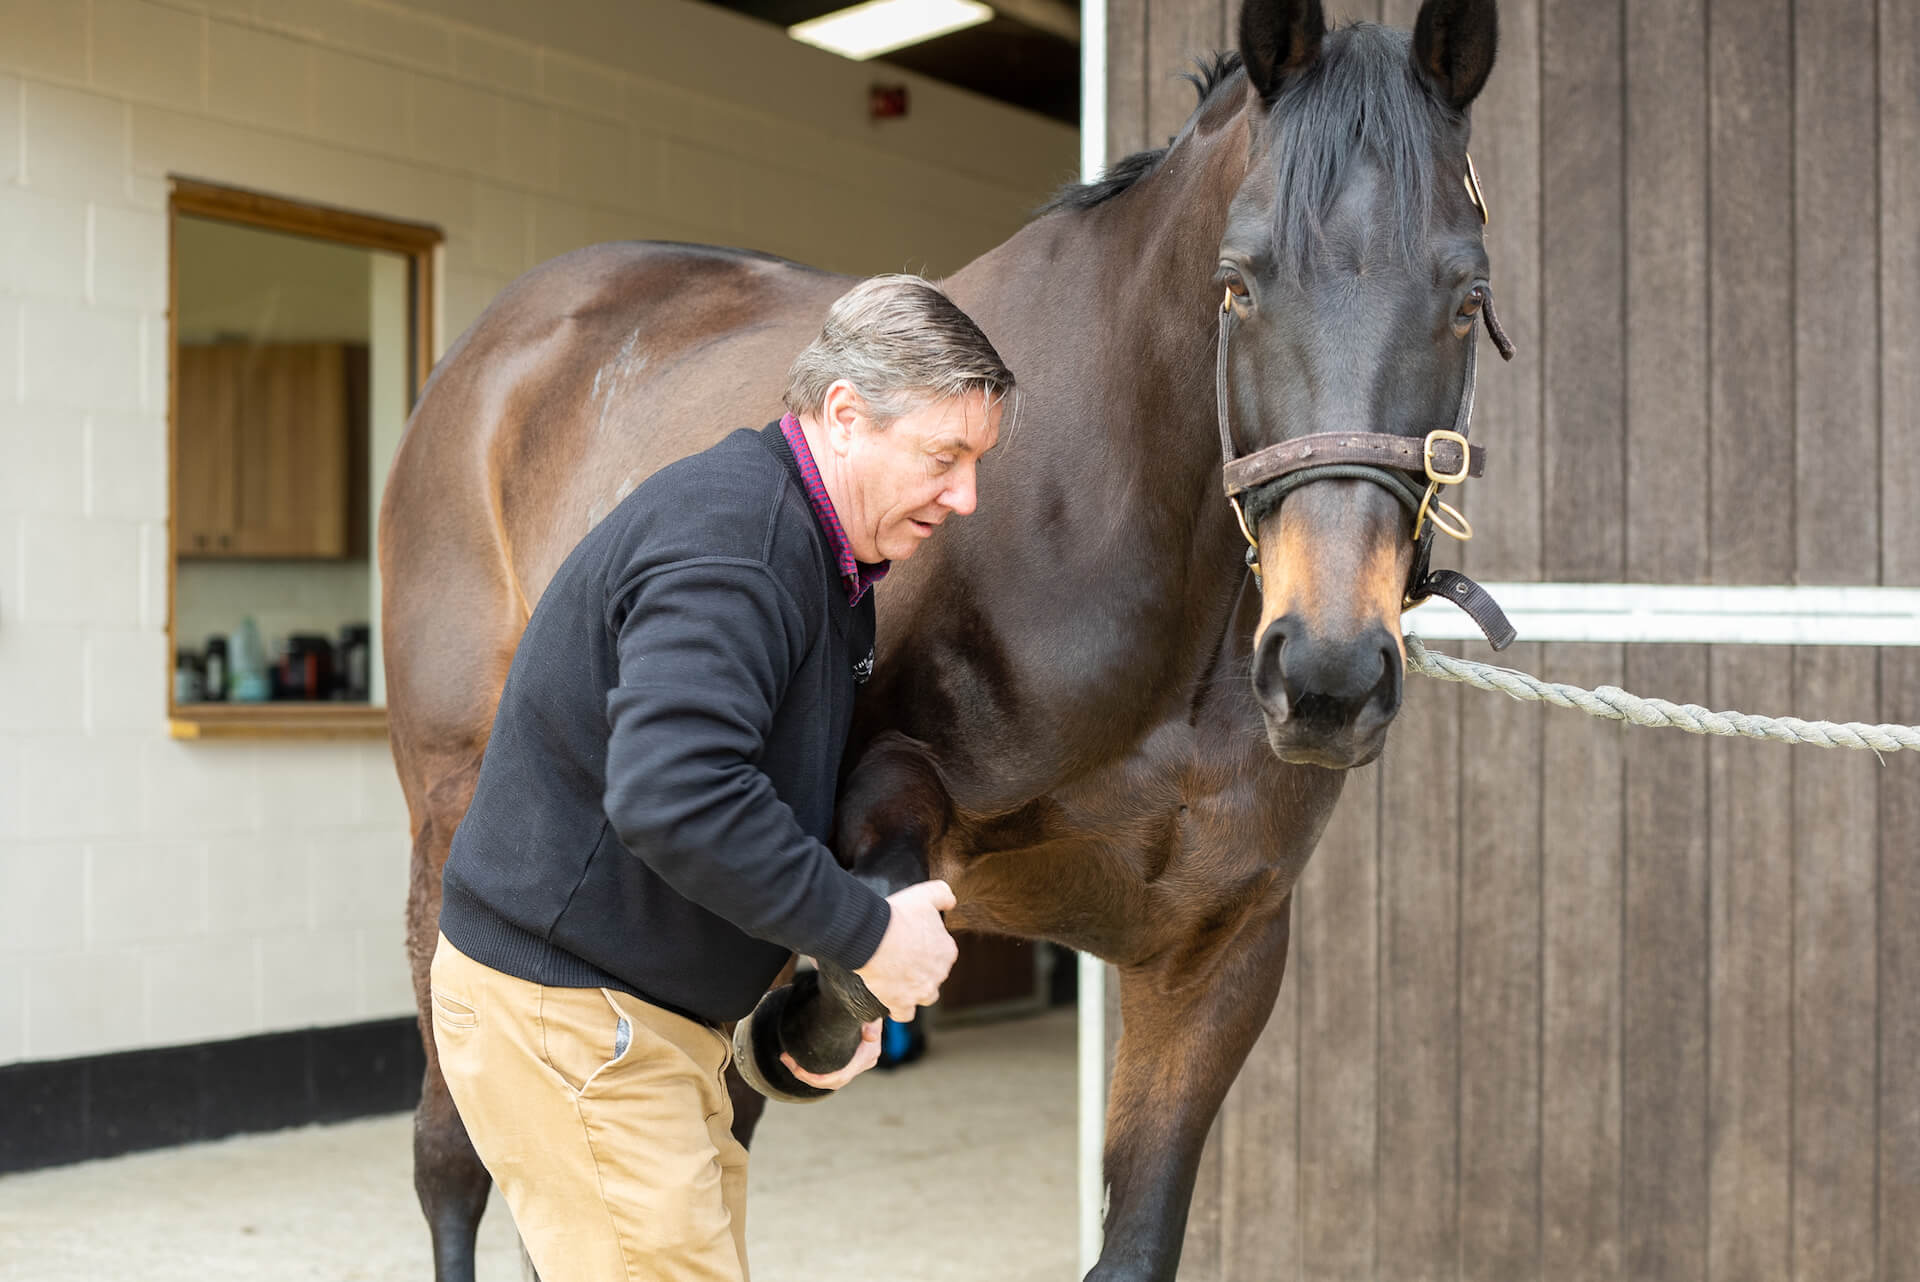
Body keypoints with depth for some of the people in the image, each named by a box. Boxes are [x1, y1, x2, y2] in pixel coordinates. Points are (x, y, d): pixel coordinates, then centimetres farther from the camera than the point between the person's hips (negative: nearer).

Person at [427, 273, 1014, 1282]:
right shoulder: (728, 537, -23)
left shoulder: (827, 555, 10)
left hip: (668, 1009, 10)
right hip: (562, 1008, -10)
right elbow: (675, 800, -36)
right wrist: (868, 935, -25)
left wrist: (831, 986, 6)